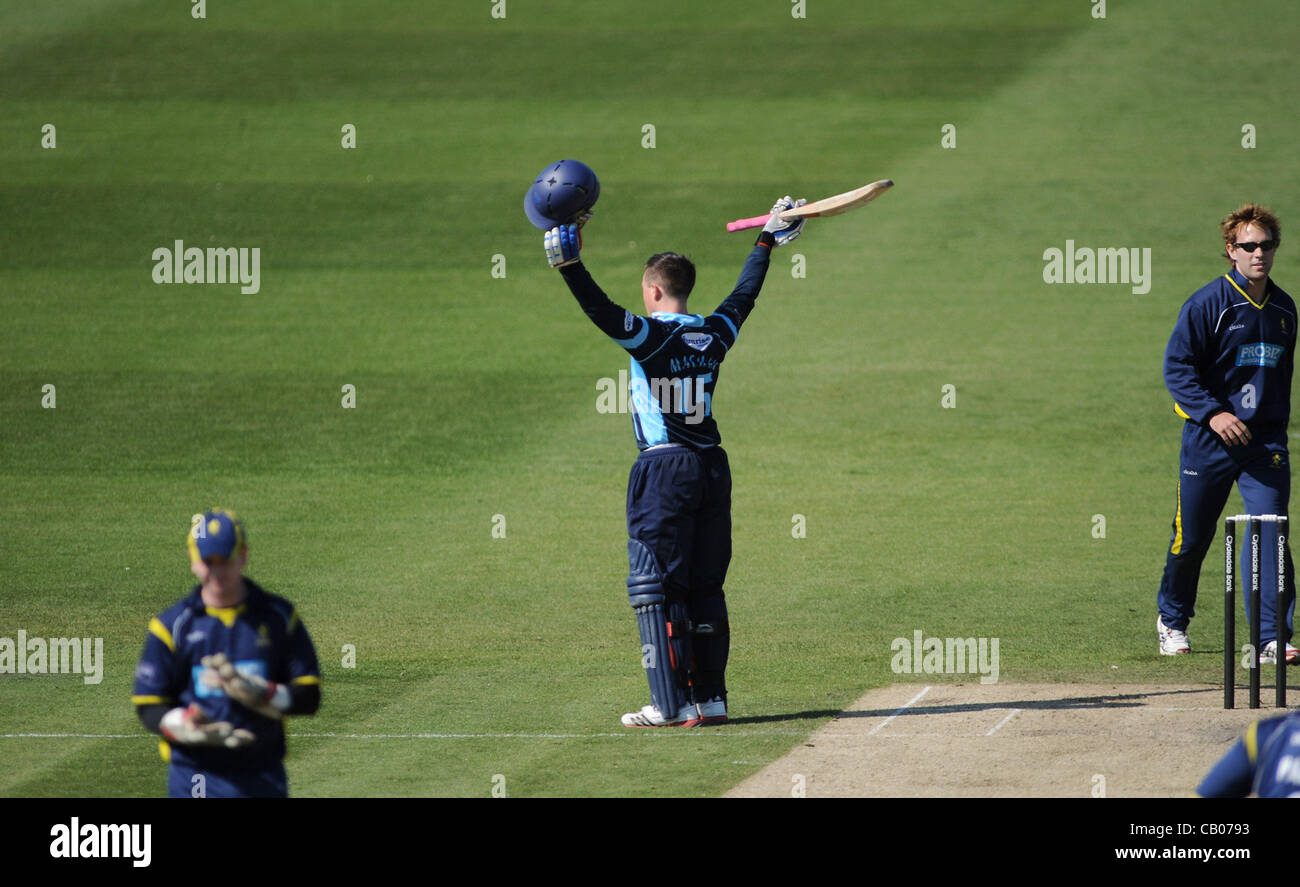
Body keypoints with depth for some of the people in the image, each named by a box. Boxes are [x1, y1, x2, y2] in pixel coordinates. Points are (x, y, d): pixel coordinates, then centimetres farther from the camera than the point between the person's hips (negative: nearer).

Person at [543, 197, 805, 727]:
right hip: (712, 469, 6)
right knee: (705, 587, 12)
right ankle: (711, 698, 11)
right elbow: (745, 296, 25)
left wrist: (570, 265, -31)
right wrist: (767, 244, 38)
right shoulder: (714, 336, 8)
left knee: (655, 588, -4)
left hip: (665, 470, -6)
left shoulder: (652, 336, -10)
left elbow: (605, 314, -25)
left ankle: (672, 704, -10)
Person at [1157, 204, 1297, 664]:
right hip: (1209, 437, -3)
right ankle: (1172, 619, 31)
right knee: (1192, 536, 7)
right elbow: (1177, 366, -11)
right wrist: (1212, 413, -22)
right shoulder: (1208, 303, -9)